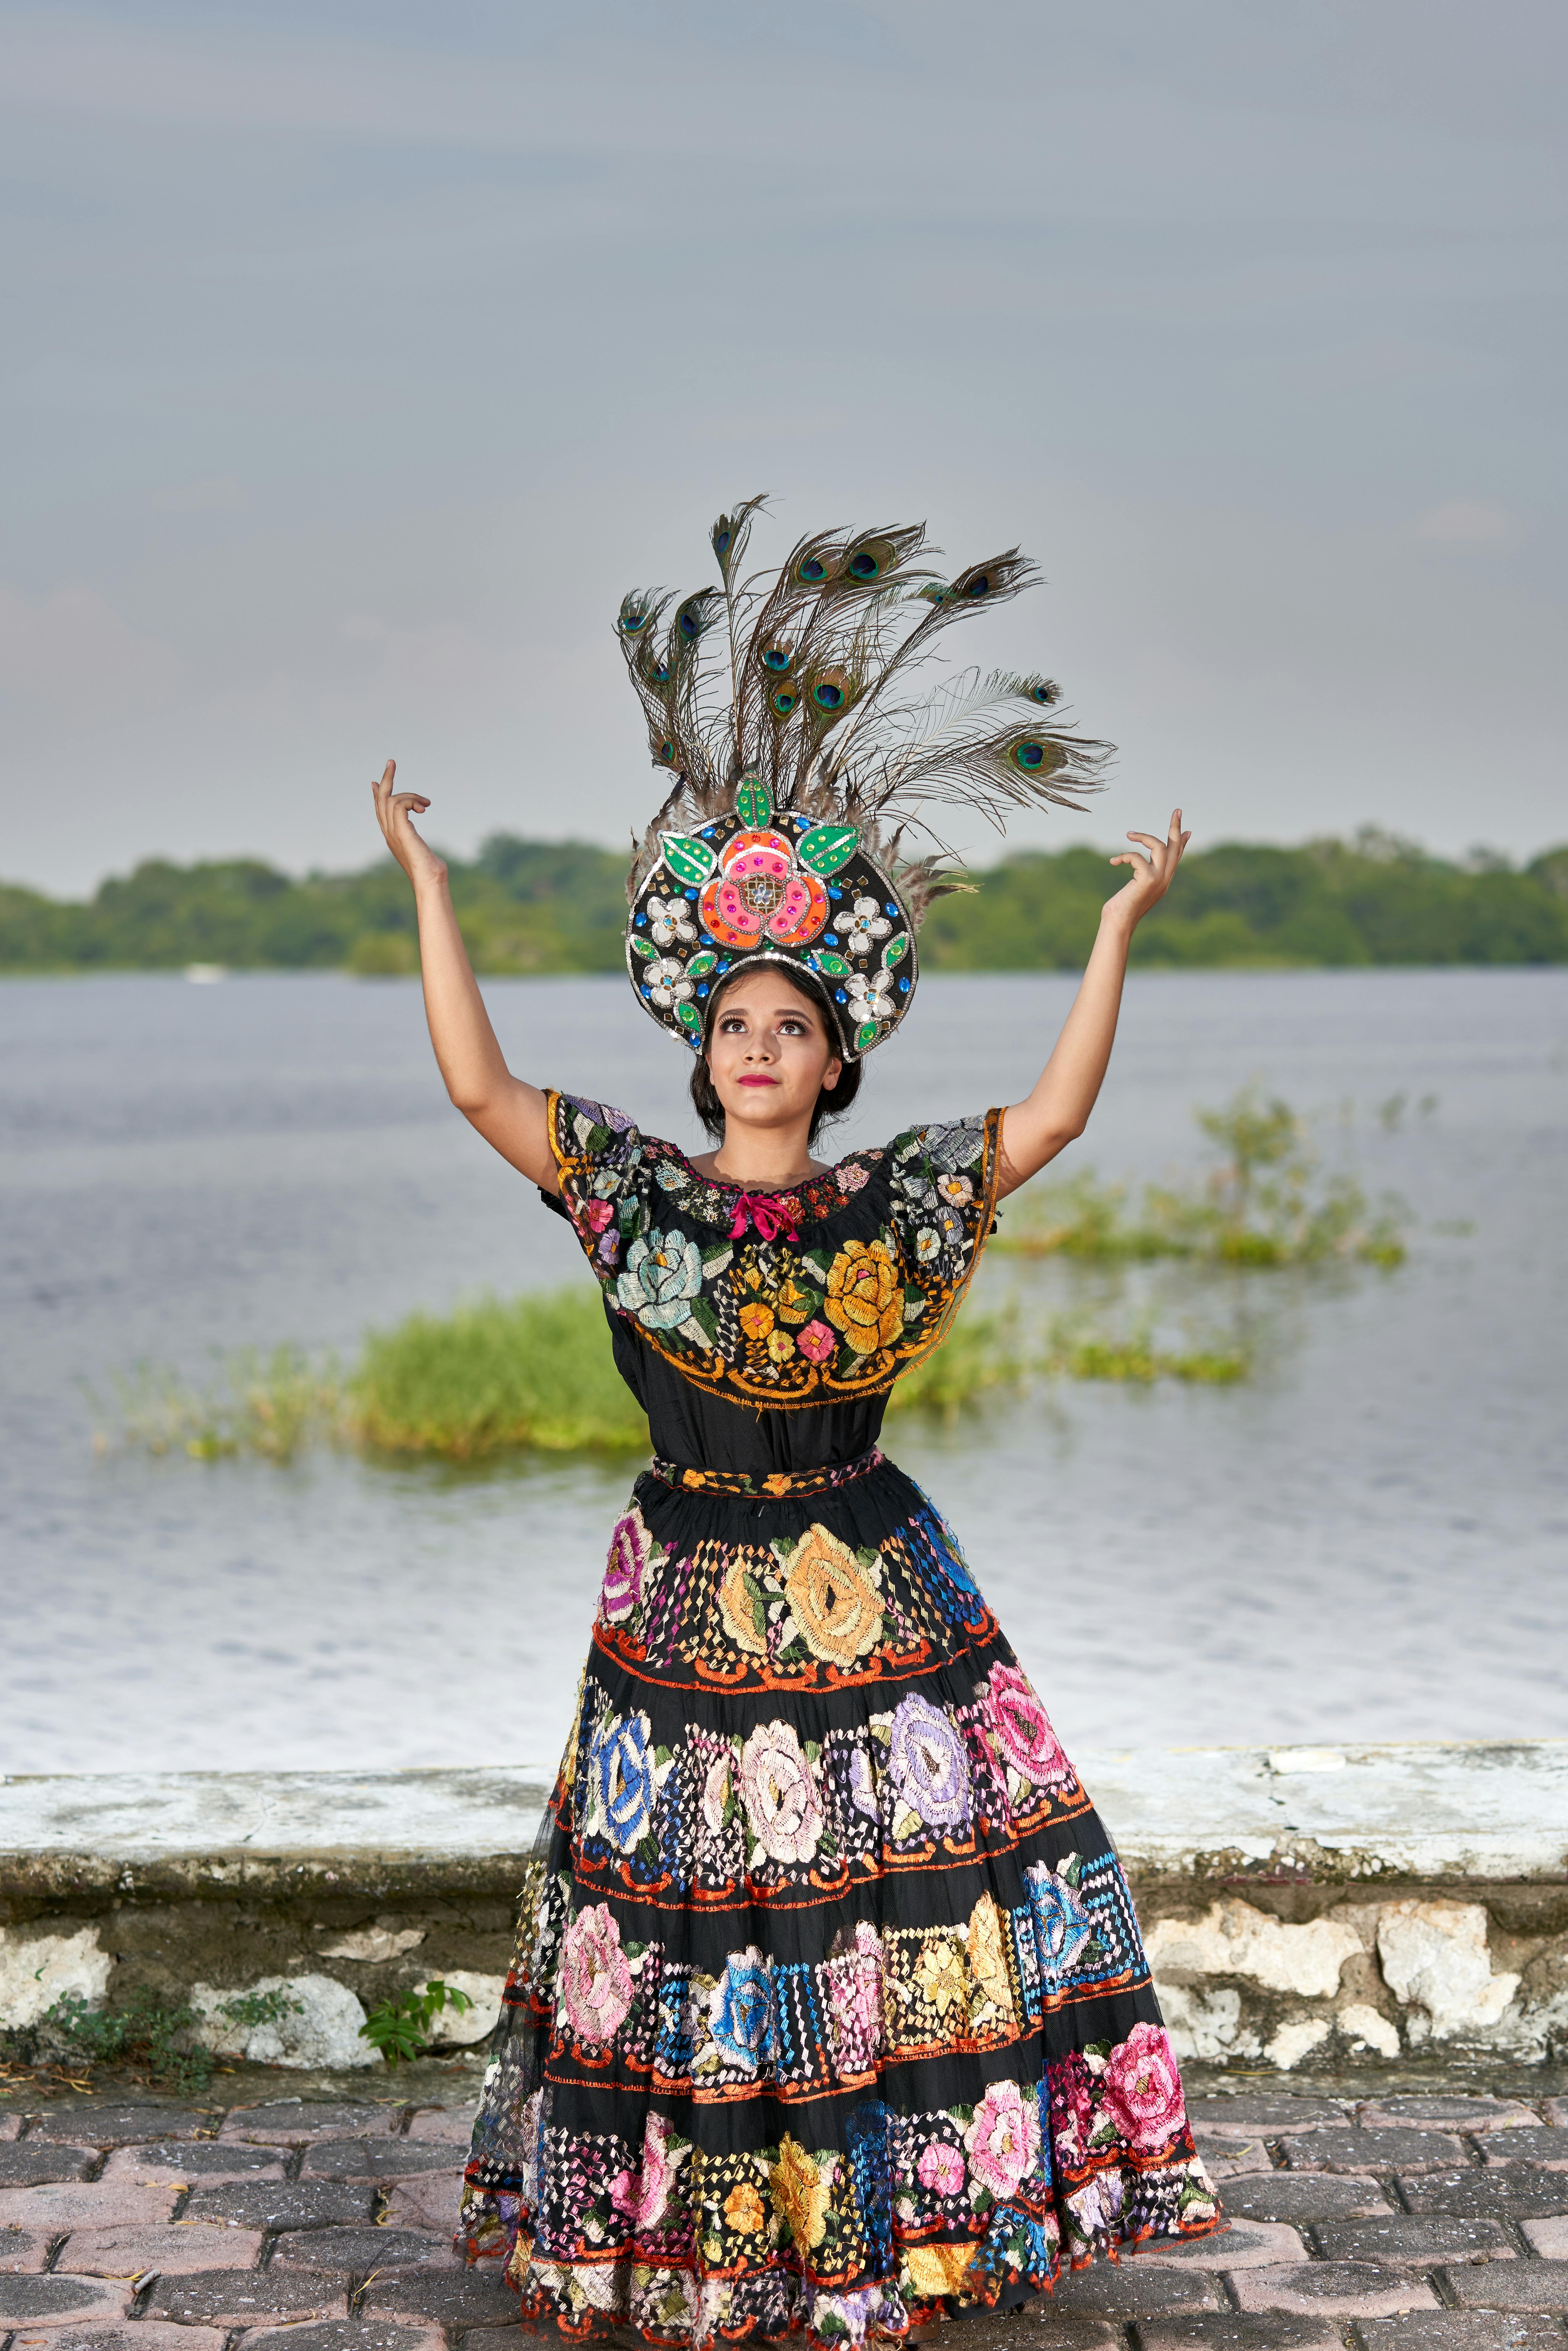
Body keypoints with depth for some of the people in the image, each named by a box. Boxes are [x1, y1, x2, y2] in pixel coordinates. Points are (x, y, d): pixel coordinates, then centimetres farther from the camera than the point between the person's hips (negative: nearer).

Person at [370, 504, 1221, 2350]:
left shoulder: (897, 1201, 1)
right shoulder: (632, 1194, -3)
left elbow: (1056, 1113, -4)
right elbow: (478, 1087, -12)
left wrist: (1121, 922, -6)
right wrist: (425, 881, -13)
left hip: (875, 1600, 2)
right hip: (694, 1604, -1)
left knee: (910, 1890, 5)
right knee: (694, 1896, 5)